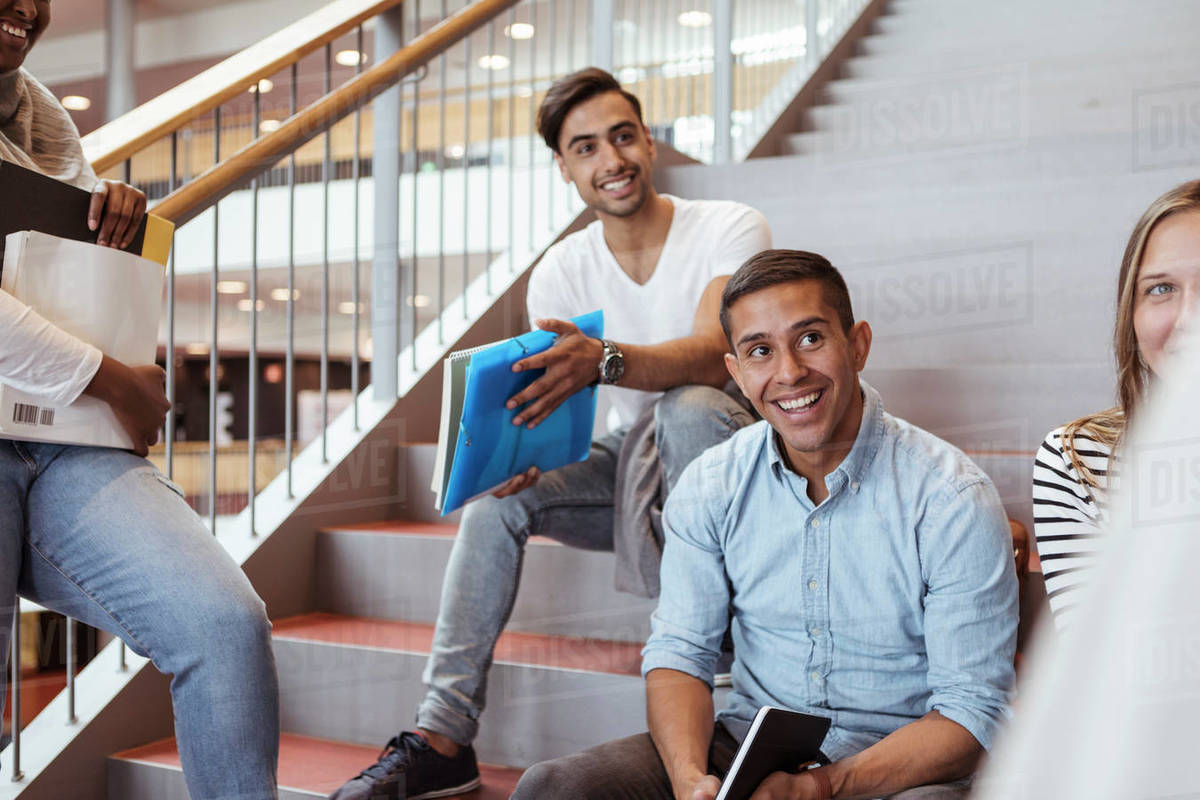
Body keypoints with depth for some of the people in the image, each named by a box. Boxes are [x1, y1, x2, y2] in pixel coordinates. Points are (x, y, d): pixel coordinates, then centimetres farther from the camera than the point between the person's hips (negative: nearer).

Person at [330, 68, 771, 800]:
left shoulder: (730, 229, -13)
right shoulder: (561, 270, -1)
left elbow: (713, 354, -32)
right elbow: (551, 400, -6)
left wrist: (603, 361, -51)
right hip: (631, 460, 4)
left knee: (689, 407, -36)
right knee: (498, 494, -19)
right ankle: (443, 738, -20)